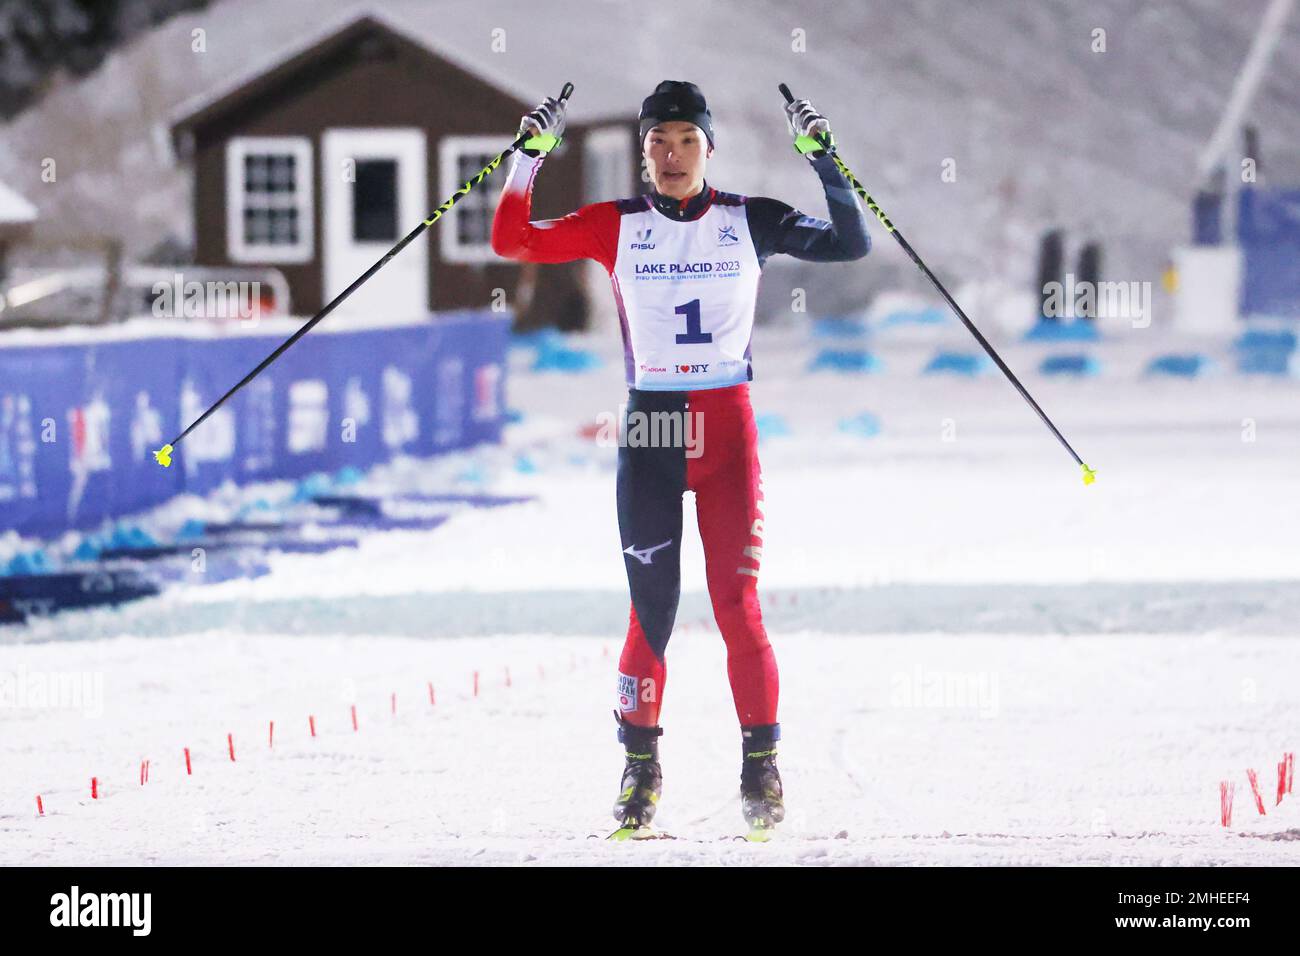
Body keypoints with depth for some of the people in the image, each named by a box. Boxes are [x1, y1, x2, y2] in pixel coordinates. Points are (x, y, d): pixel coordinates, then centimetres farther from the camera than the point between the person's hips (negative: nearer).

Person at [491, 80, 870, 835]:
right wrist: (530, 157, -10)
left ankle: (762, 760, 1)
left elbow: (851, 244, -1)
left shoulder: (749, 221, 3)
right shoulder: (617, 227, 4)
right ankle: (641, 764, 10)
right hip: (650, 430, 1)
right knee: (651, 603, -1)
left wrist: (825, 160, -10)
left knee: (738, 600, -7)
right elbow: (513, 242, -1)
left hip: (728, 429, -1)